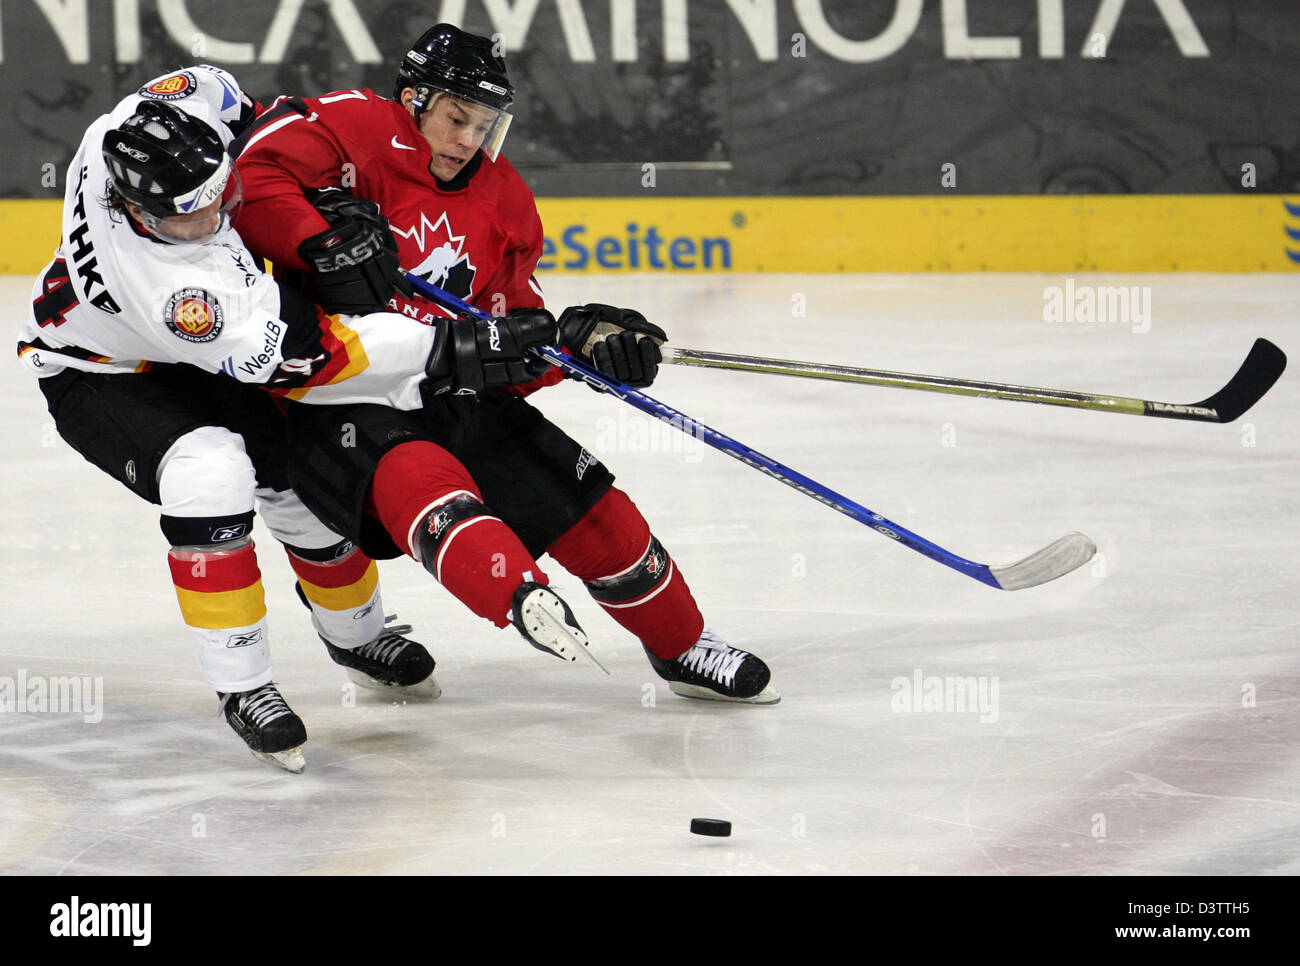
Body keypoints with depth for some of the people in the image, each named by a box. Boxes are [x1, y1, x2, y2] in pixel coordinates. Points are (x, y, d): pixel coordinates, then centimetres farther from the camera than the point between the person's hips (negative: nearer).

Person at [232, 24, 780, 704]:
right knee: (415, 474, -39)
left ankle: (683, 648, 21)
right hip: (338, 390, -6)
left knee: (591, 507, 3)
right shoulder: (356, 132, -6)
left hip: (451, 393, 6)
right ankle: (520, 597, -60)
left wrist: (584, 340, -10)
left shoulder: (504, 201, 11)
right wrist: (328, 243, -30)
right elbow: (247, 180, -19)